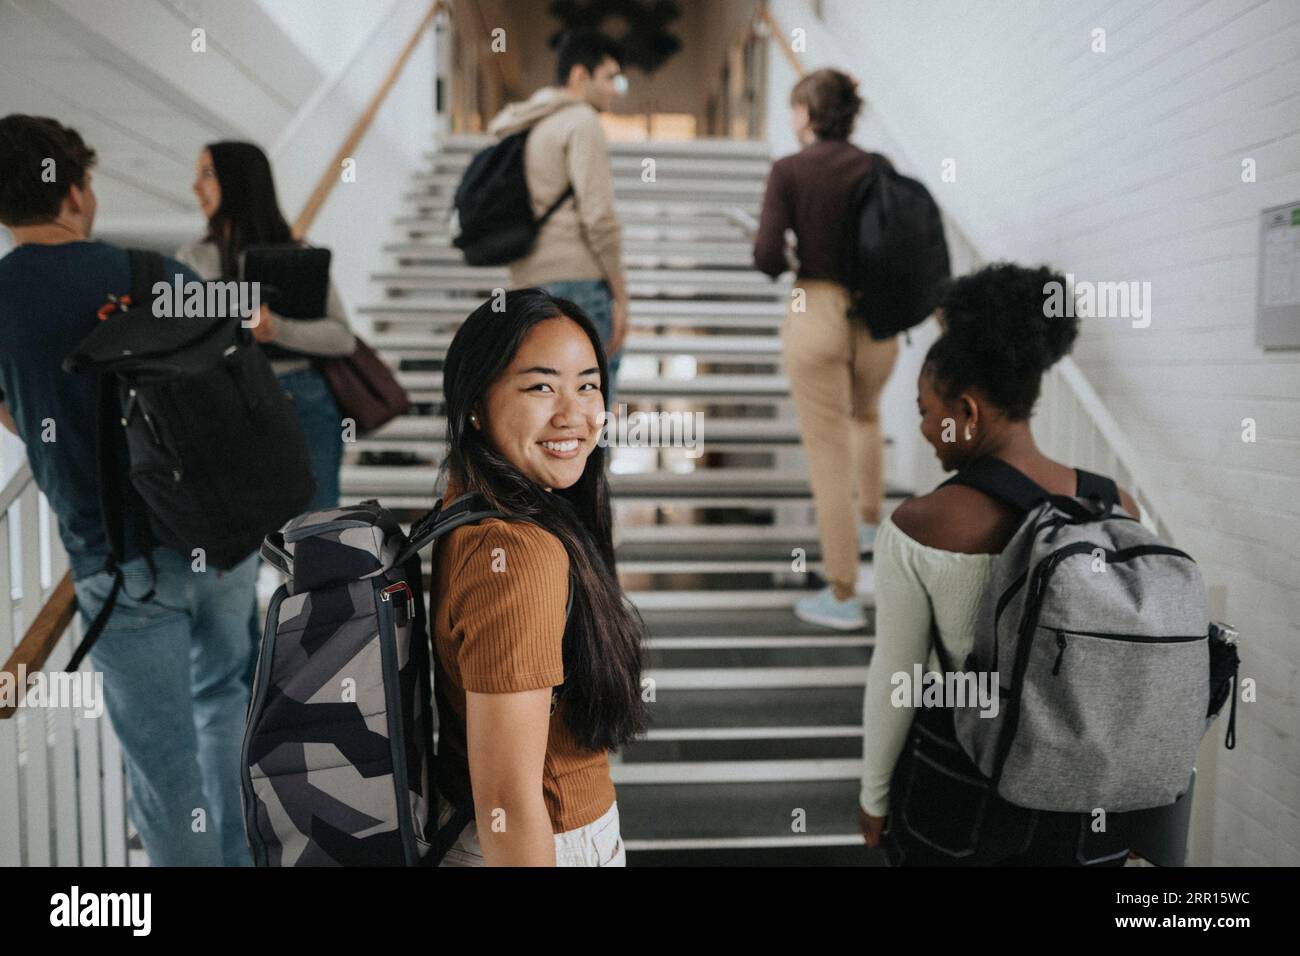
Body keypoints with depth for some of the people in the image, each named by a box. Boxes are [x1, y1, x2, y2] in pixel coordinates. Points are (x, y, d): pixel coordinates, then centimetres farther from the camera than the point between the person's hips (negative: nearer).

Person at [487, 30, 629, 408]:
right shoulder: (581, 122, -5)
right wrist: (621, 295, -10)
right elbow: (599, 216, -14)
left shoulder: (528, 129, 22)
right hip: (579, 279, -9)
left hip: (532, 284, 9)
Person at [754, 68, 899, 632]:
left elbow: (767, 257, -13)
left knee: (829, 456, 3)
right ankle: (870, 521, 47)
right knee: (865, 415, 34)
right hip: (876, 317, 4)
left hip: (815, 312, -4)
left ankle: (843, 596, 9)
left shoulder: (789, 170, -6)